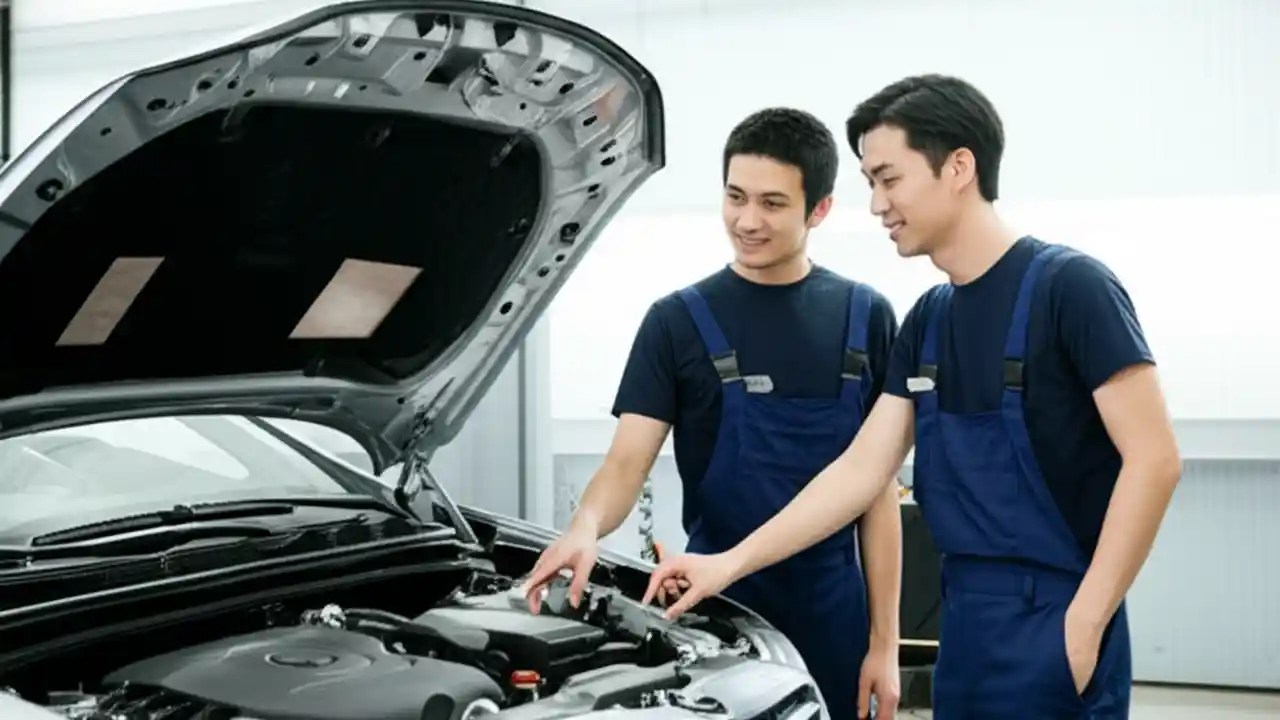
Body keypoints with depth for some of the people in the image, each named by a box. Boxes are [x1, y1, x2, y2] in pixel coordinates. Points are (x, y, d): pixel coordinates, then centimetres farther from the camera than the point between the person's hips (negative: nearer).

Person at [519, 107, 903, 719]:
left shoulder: (867, 318, 3)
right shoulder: (678, 321, -1)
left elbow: (877, 488, 3)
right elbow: (628, 461, -7)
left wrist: (885, 638, 0)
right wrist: (585, 529, -29)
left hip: (833, 616, 1)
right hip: (717, 605, -1)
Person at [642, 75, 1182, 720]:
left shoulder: (1067, 287, -11)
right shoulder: (927, 320, 12)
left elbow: (1153, 459, -15)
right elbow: (862, 471, 12)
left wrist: (1084, 622, -18)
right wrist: (731, 563, 7)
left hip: (1049, 623, -7)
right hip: (965, 620, 7)